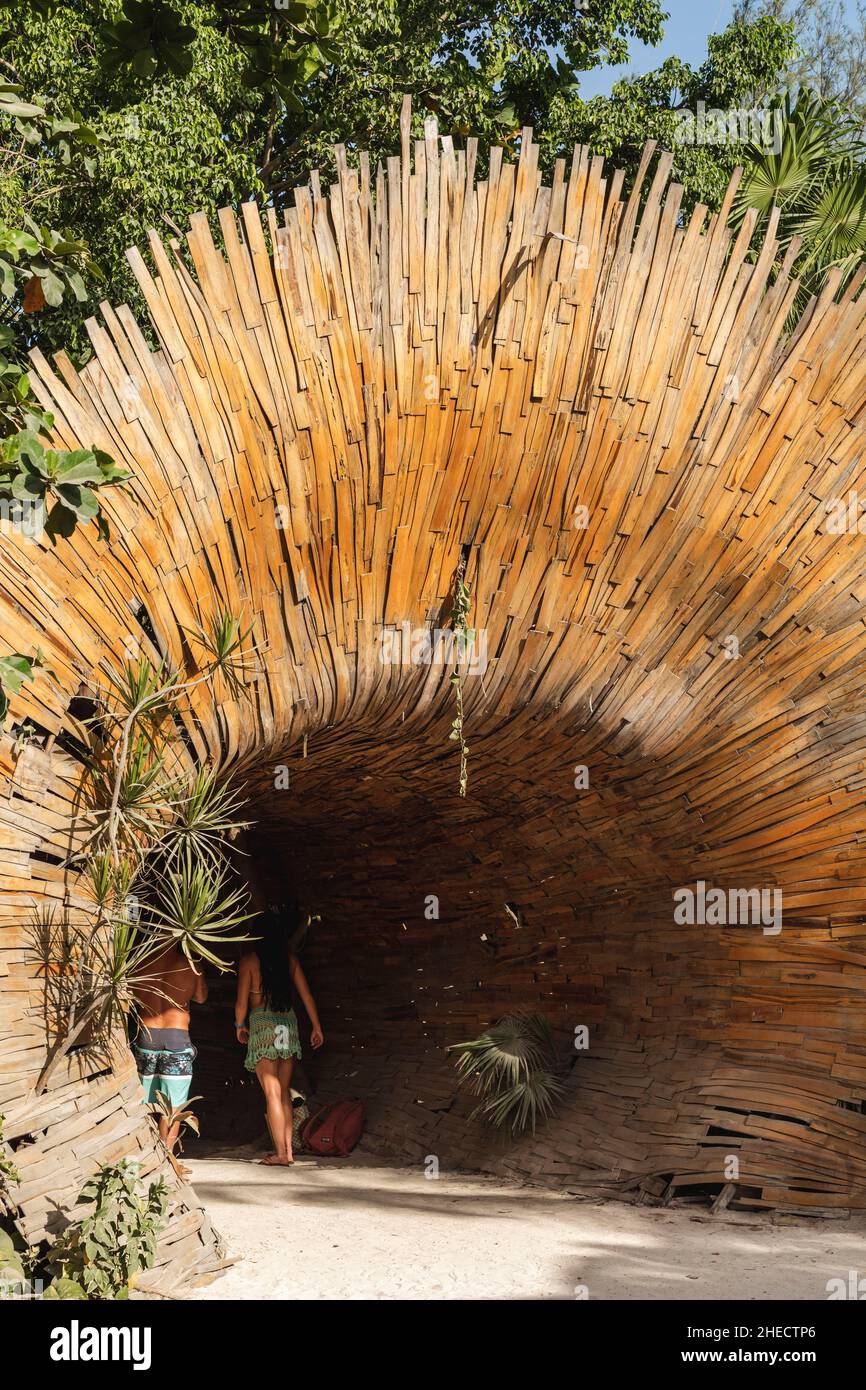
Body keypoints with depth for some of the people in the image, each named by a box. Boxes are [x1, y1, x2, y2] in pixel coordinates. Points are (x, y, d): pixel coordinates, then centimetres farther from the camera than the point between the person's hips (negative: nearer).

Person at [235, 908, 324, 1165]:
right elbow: (306, 995, 7)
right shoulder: (290, 958, 6)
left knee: (272, 1093, -2)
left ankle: (281, 1153, -3)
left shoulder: (250, 960, -5)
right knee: (285, 1091, 13)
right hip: (288, 1023, 4)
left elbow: (242, 1001, -2)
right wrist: (317, 1027, 14)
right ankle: (288, 1149, 13)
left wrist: (240, 1025, 15)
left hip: (263, 1025, -4)